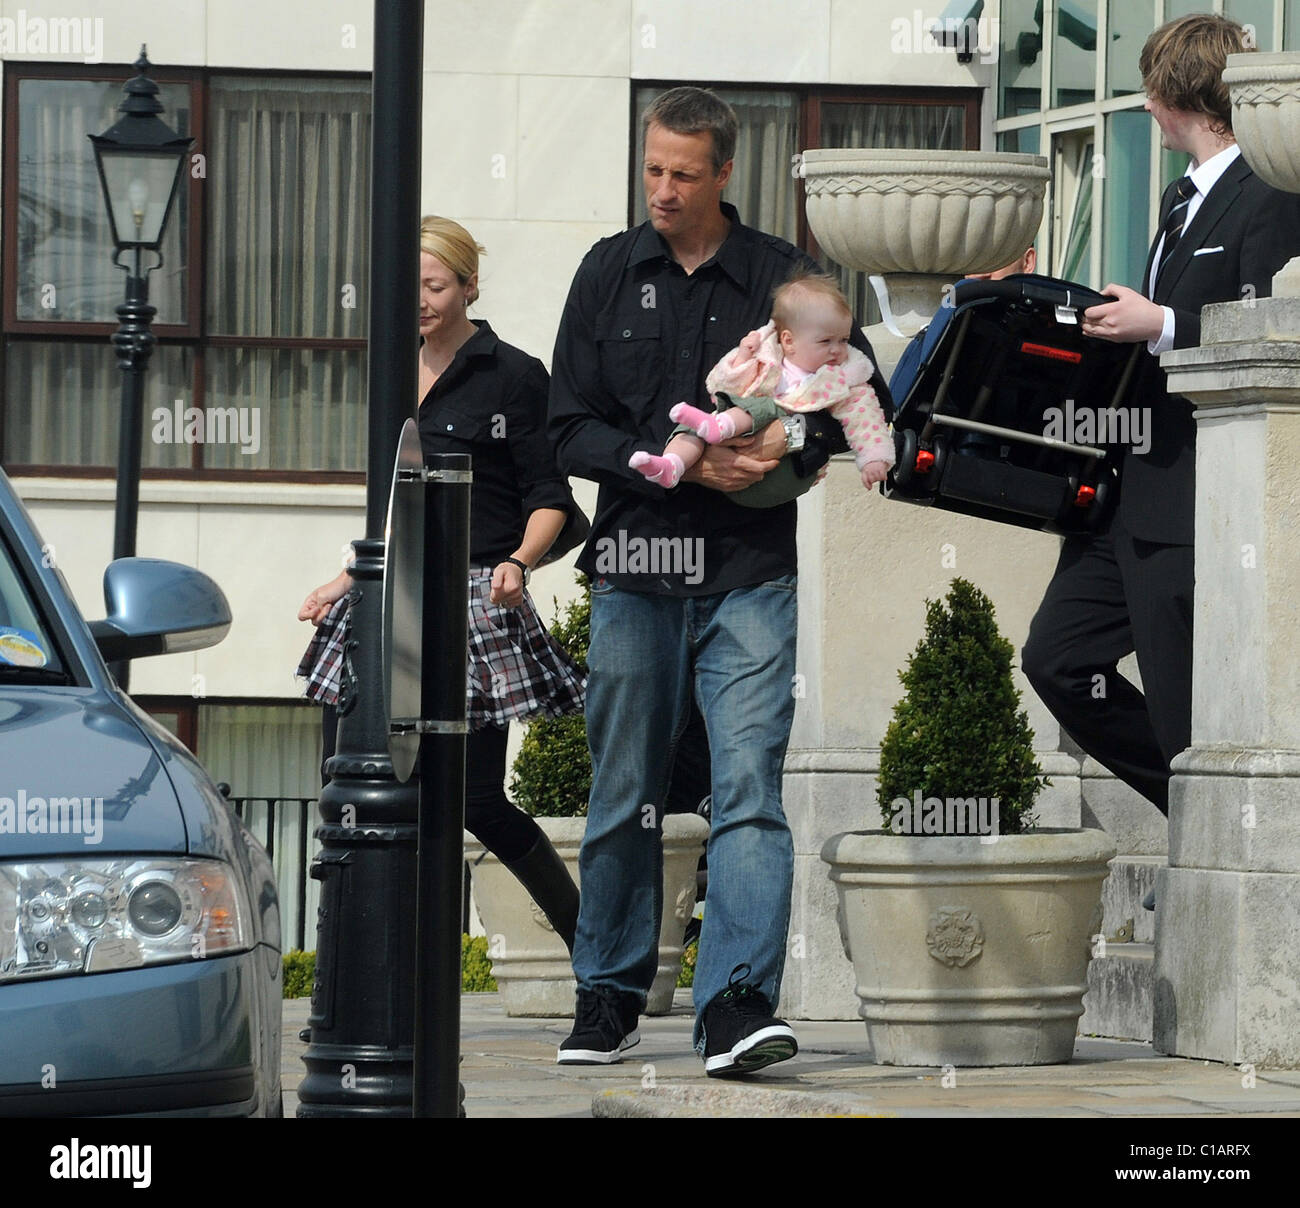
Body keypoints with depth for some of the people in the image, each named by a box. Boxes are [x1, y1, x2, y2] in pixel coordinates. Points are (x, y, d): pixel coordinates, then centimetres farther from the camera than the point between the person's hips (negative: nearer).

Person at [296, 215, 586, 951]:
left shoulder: (513, 375, -2)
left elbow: (549, 498, -5)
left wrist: (519, 561, -22)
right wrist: (347, 581, 23)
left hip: (474, 599, -6)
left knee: (477, 800, -5)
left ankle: (585, 939, 15)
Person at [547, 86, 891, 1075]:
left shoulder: (783, 277, 5)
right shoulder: (610, 274, 8)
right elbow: (572, 429, 3)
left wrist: (791, 447, -9)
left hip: (749, 574, -2)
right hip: (636, 570, 2)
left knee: (750, 786, -13)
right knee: (625, 797, 9)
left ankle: (739, 1005, -19)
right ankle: (609, 998, 20)